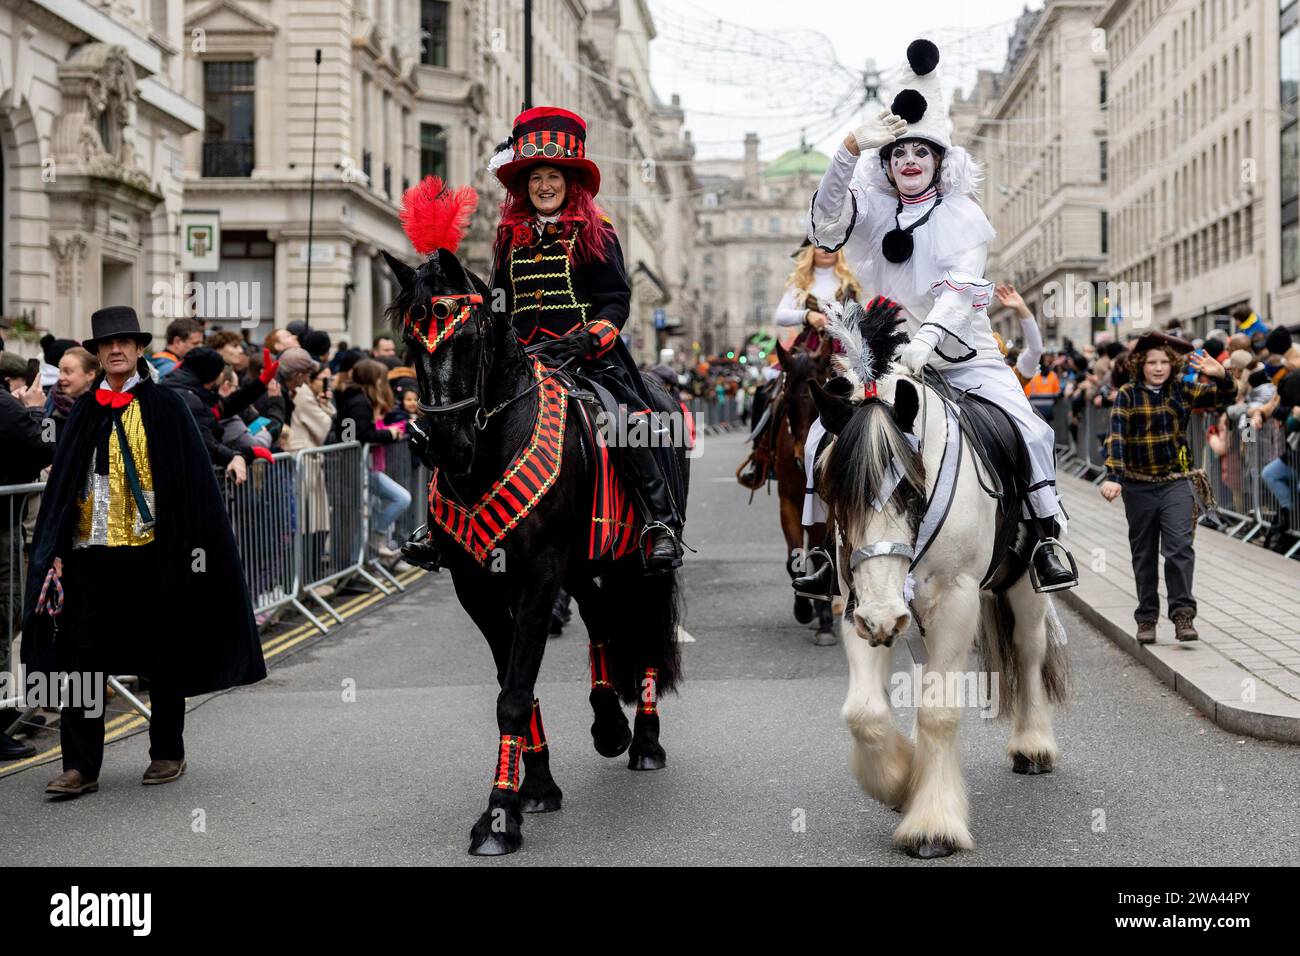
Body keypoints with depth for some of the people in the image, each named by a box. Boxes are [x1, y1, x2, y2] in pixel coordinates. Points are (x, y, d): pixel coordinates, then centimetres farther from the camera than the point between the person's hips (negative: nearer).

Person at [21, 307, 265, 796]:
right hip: (91, 549, 3)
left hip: (153, 550, -2)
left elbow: (192, 476, -2)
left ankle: (167, 753, 22)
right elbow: (62, 481, 11)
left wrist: (190, 544, -9)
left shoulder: (165, 406, 1)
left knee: (163, 656, 8)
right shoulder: (84, 412, 10)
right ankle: (80, 766, 3)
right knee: (83, 654, -1)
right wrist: (55, 550, 3)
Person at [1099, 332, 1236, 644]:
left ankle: (1183, 615, -14)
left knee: (1179, 547, -15)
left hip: (1176, 483, 0)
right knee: (1144, 556, 8)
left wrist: (1221, 376, -23)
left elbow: (1225, 397, -1)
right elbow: (1116, 436, -13)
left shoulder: (1182, 391, 3)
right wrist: (1113, 476, -26)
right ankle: (1146, 619, 16)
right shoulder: (1127, 395, -3)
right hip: (1138, 487, 0)